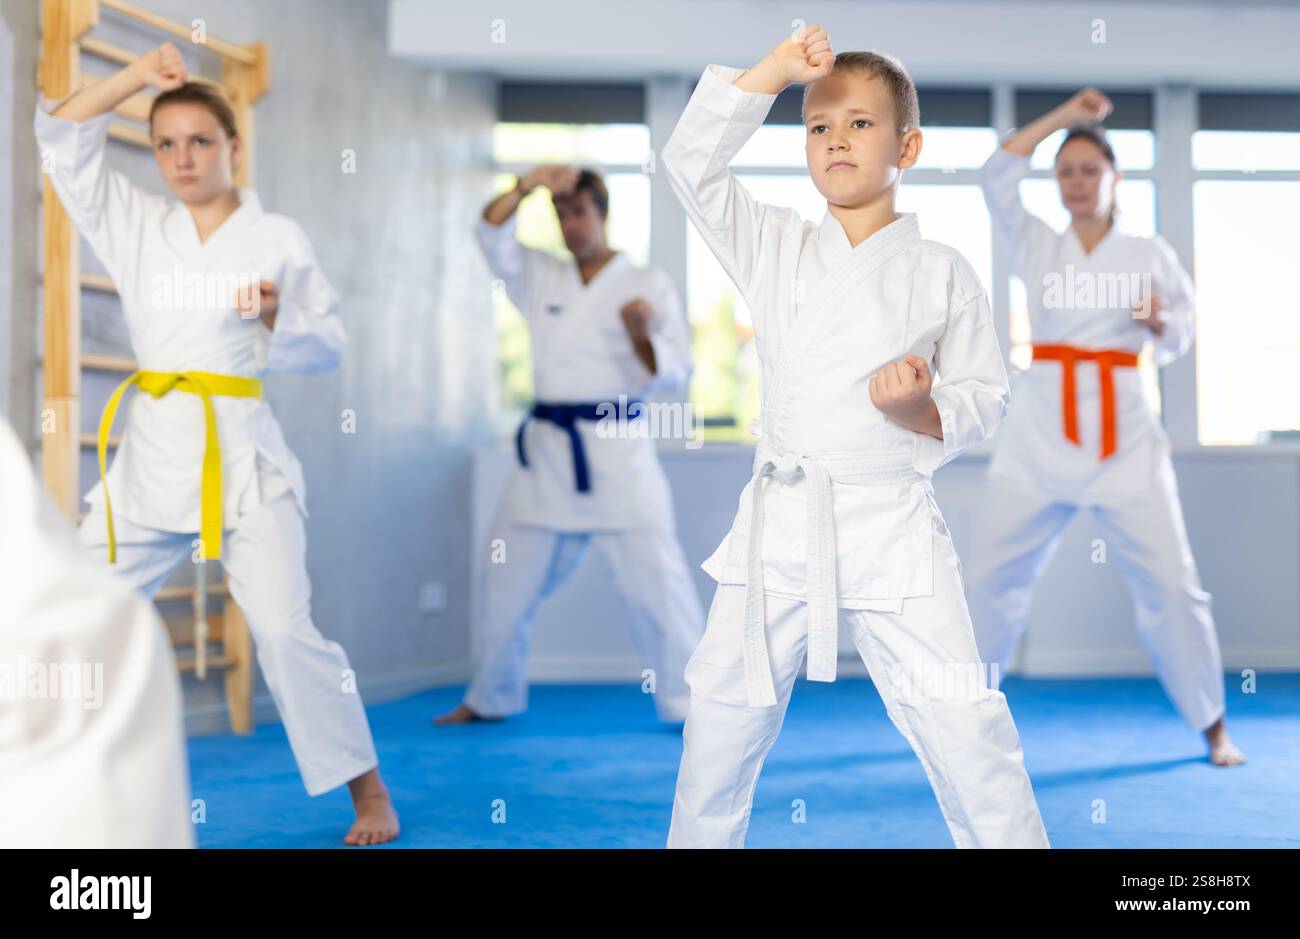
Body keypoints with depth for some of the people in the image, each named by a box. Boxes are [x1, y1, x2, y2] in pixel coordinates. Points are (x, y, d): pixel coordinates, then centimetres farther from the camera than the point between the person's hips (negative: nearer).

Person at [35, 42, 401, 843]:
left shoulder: (278, 238, 3)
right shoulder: (136, 225, 11)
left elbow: (328, 347, 3)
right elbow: (63, 139, 7)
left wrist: (277, 317, -16)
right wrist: (136, 77, -1)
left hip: (242, 452, -4)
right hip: (151, 449, 4)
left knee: (286, 631, -13)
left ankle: (370, 793, -2)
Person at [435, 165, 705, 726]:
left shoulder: (649, 285, 2)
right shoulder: (540, 278, 11)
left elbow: (673, 375, -2)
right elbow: (492, 235, -4)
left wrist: (642, 337, -21)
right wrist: (528, 185, -17)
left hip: (618, 451, -3)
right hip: (547, 451, 4)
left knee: (654, 580, -8)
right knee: (508, 582, 11)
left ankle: (690, 701, 1)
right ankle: (492, 696, 28)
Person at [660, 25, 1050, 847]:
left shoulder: (941, 272, 1)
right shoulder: (774, 247, 7)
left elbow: (987, 395, 3)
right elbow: (692, 162, -3)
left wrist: (925, 412, -18)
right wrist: (773, 72, -11)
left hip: (893, 528, -2)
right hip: (780, 525, 3)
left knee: (965, 730, -6)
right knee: (724, 719, 12)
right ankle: (699, 837, 33)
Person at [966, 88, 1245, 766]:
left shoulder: (1149, 254, 6)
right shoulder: (1036, 247, 8)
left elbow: (1175, 344, 12)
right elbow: (996, 175, -4)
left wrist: (1159, 319, -11)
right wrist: (1065, 115, -4)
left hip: (1124, 436, -1)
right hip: (1041, 434, 1)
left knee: (1169, 583, -4)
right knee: (993, 577, 4)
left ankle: (1213, 727, 11)